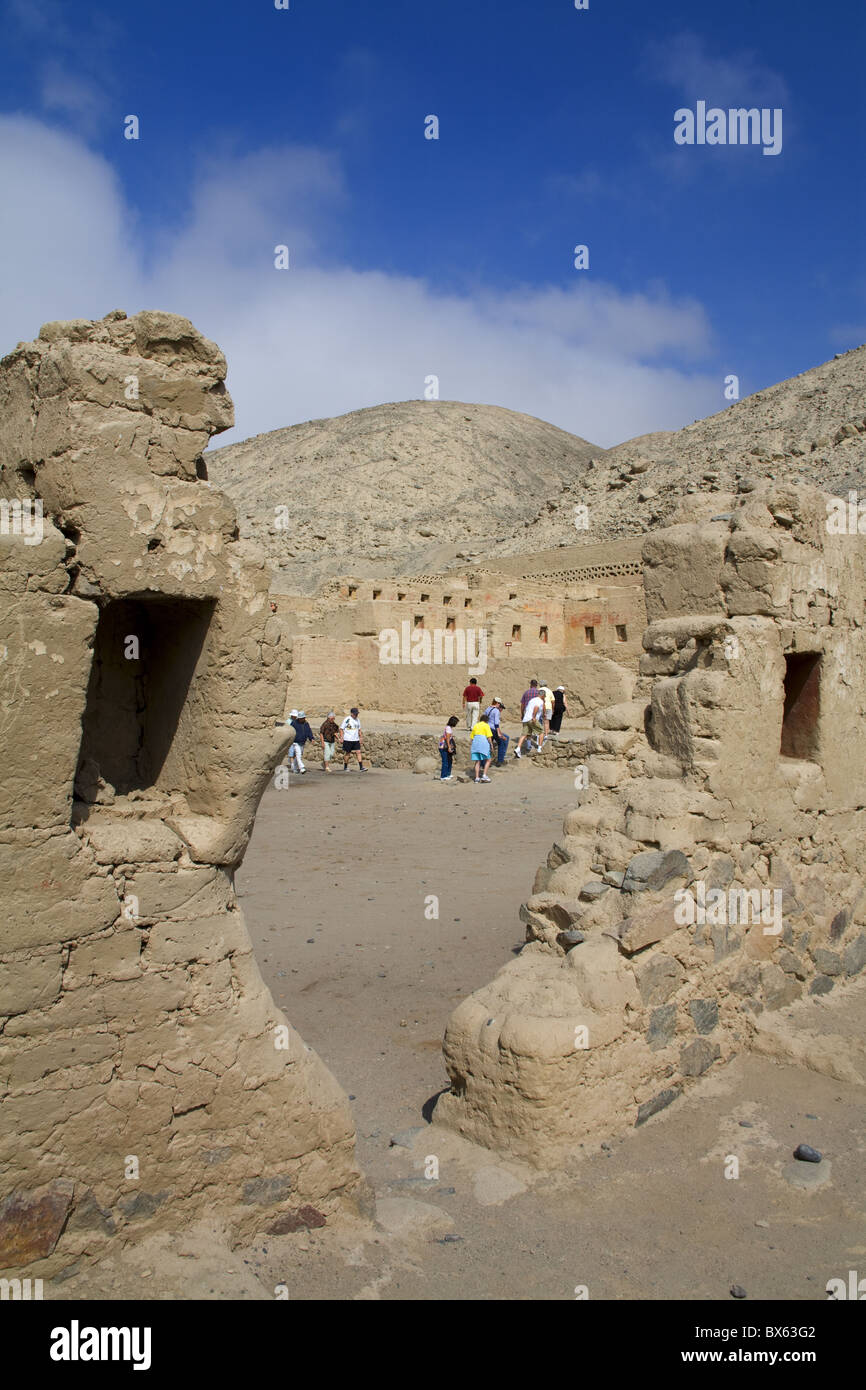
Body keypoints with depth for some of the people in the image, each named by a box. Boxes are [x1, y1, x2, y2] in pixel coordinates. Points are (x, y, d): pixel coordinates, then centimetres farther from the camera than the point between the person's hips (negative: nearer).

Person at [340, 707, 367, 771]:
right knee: (347, 753, 4)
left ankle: (361, 767, -8)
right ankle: (345, 767, 18)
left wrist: (360, 737, 16)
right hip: (348, 740, -5)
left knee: (358, 752, -5)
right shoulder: (347, 719, -7)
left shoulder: (357, 720, 11)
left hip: (356, 740, 5)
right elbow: (341, 729, -4)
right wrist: (342, 738, -11)